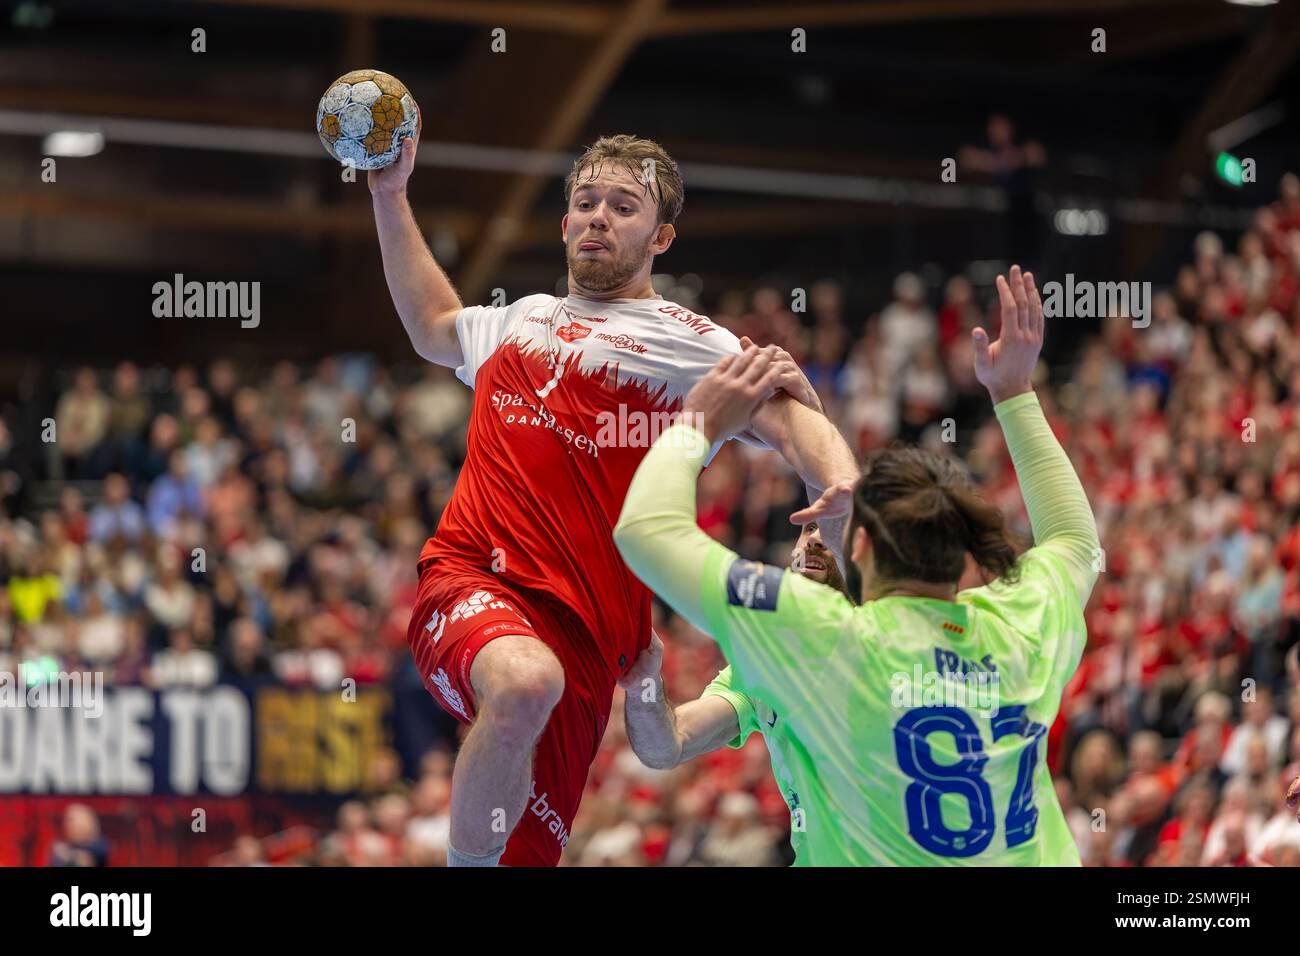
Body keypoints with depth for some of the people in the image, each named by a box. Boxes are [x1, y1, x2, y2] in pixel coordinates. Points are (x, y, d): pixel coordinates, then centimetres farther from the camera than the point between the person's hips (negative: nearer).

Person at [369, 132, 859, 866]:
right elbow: (432, 326, 47)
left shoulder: (691, 343, 9)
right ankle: (465, 858, -19)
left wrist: (846, 497, -29)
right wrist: (390, 193, 44)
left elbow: (794, 424, -7)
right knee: (526, 682, -36)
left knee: (530, 852, -2)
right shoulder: (521, 319, 24)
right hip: (467, 581, 1)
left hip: (578, 623, -1)